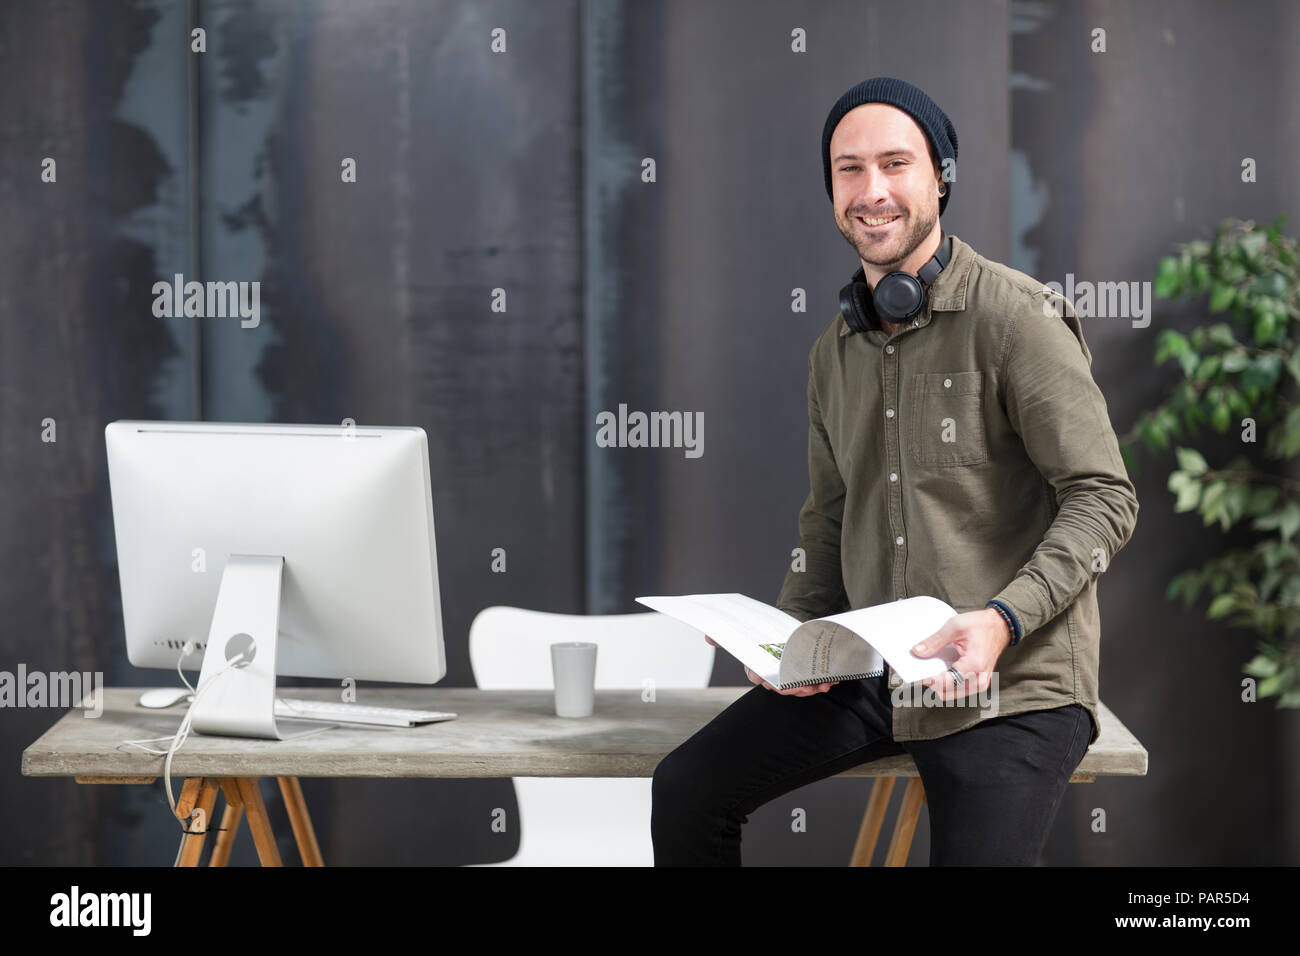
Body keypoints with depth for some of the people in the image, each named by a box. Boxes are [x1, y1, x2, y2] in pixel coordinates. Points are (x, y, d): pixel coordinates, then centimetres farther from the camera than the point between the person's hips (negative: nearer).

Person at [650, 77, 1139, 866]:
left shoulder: (1017, 318, -9)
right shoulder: (836, 352, 14)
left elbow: (1104, 497, -12)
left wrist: (1003, 619, -24)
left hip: (1012, 685, -6)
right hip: (869, 676, 6)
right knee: (685, 792, -4)